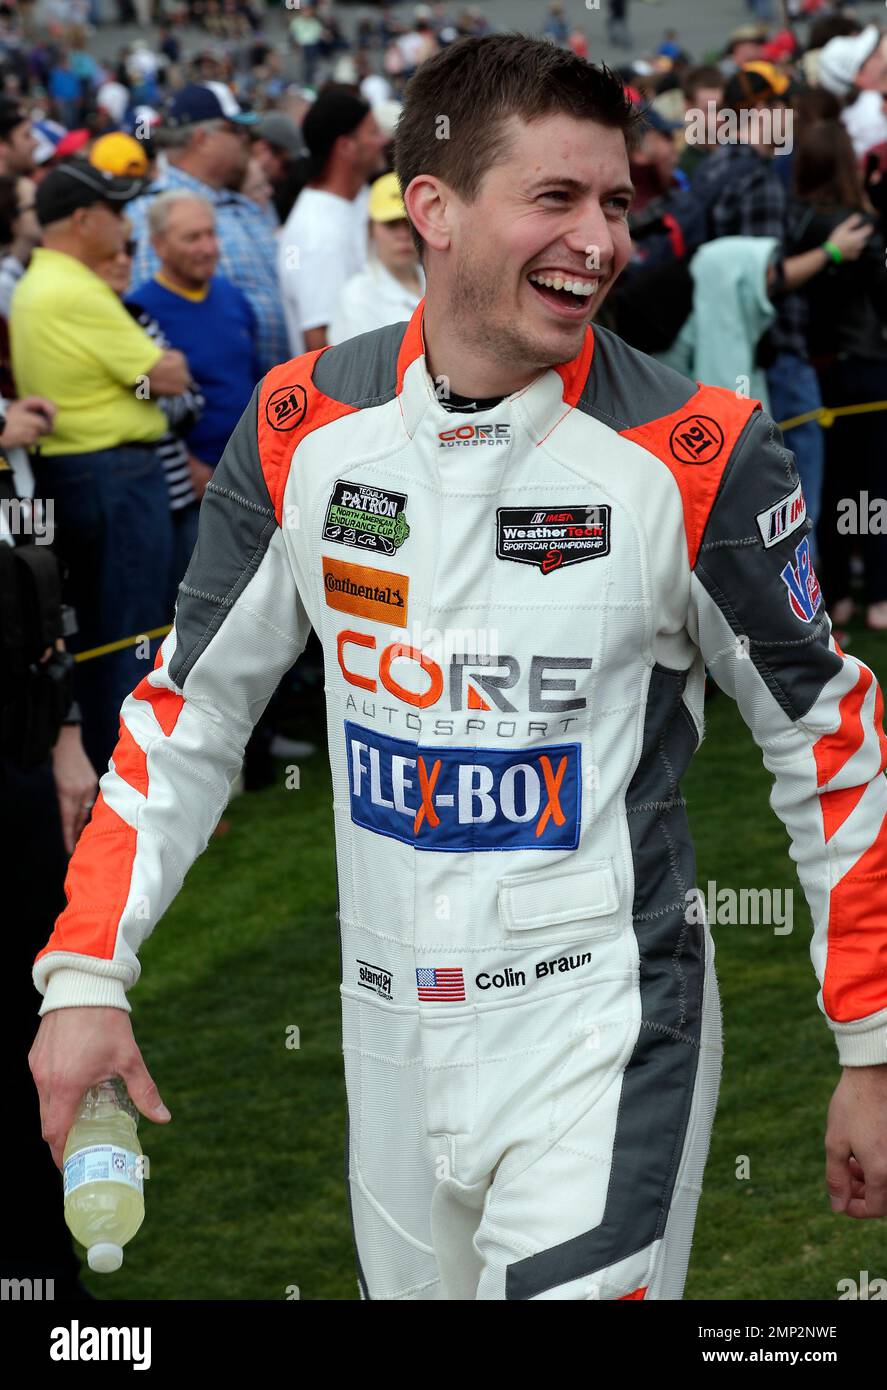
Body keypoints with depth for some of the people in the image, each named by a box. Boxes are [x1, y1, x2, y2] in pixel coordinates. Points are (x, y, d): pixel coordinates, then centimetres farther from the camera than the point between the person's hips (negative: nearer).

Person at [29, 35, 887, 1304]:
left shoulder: (696, 458, -13)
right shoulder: (305, 429, -4)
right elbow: (191, 709, 6)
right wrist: (87, 974, -3)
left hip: (604, 1030, -4)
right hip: (389, 1028, 4)